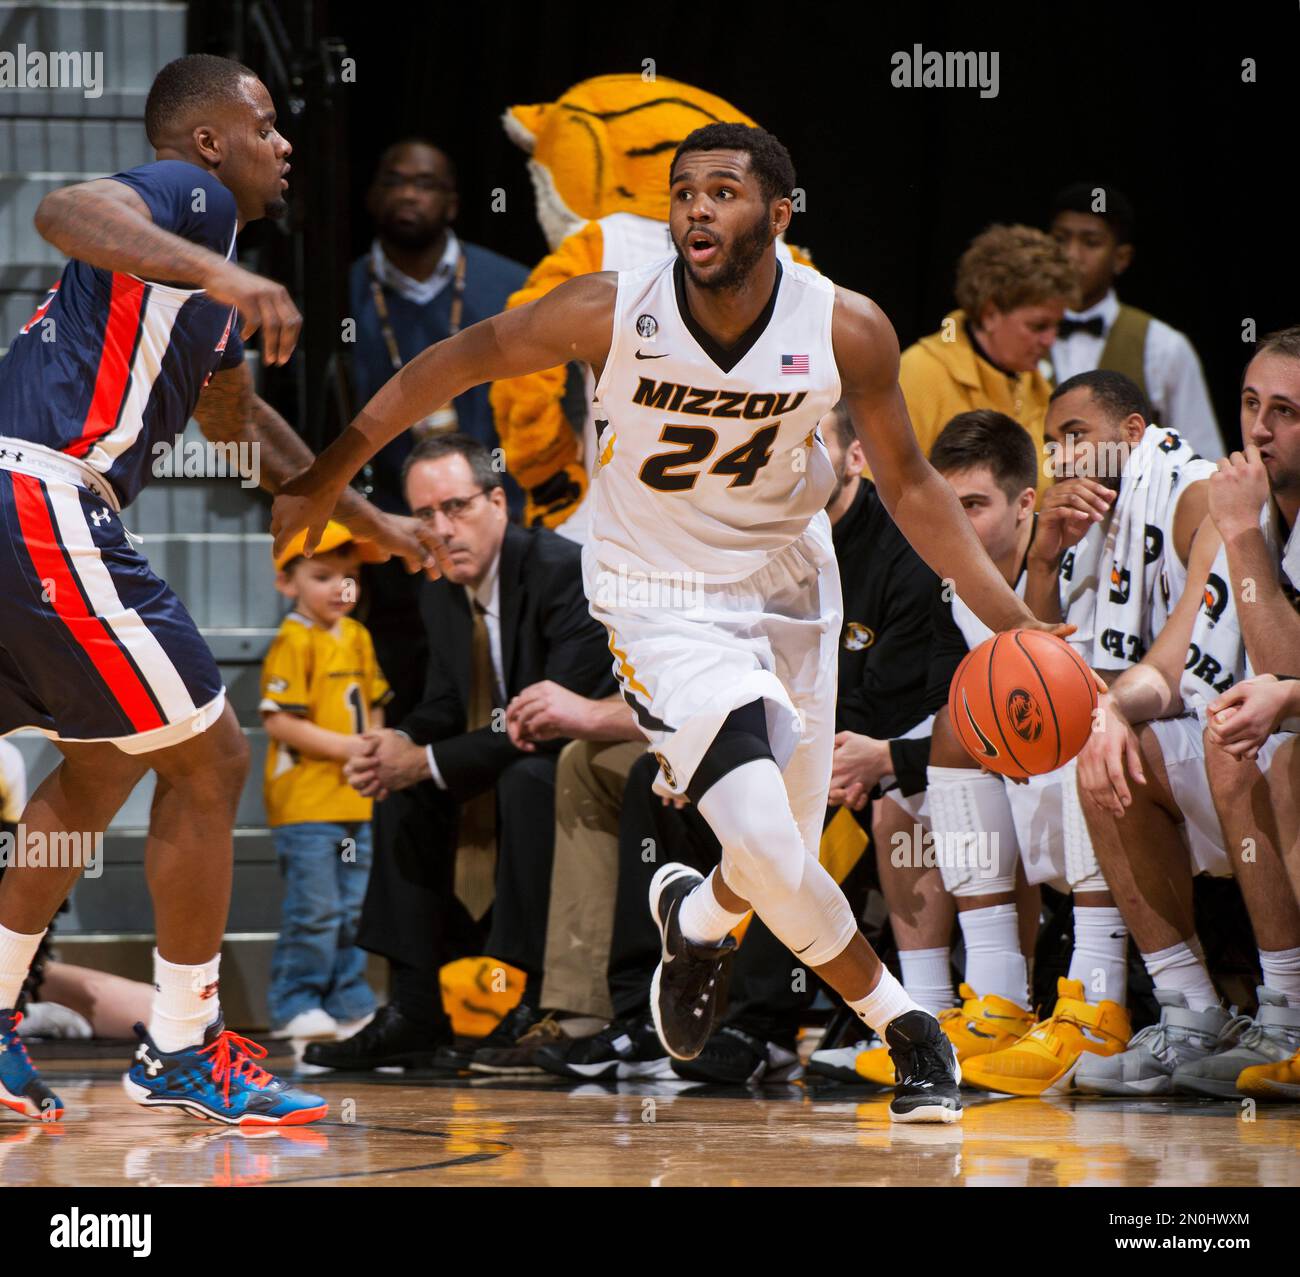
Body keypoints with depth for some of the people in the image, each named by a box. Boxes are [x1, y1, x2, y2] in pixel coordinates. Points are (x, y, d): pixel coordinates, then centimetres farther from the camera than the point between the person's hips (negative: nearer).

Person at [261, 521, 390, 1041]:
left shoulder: (358, 637, 13)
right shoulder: (294, 643, -12)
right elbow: (278, 722, -18)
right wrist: (344, 747, -19)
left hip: (356, 802, 8)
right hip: (306, 801, -8)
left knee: (353, 910, 12)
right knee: (315, 911, -7)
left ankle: (349, 1005, 19)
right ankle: (294, 1006, 1)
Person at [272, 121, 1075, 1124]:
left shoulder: (847, 332, -18)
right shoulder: (612, 314, -23)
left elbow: (908, 485, -4)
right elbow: (467, 357, -8)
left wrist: (1011, 620, -12)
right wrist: (329, 472, -5)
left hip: (790, 588, 3)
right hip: (660, 601, -3)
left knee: (782, 862, 13)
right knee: (769, 850, -22)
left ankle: (698, 916, 50)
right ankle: (900, 1023, 2)